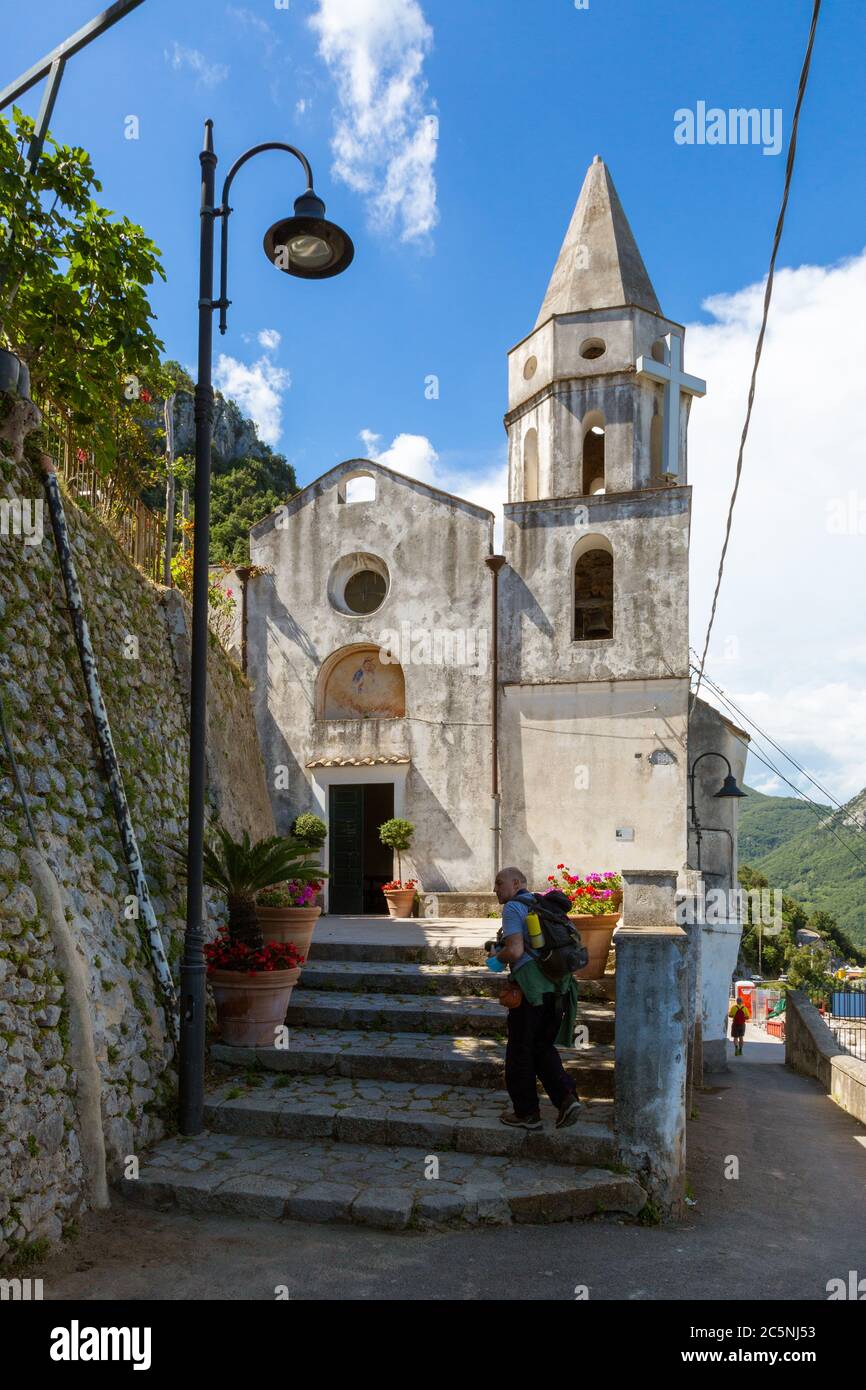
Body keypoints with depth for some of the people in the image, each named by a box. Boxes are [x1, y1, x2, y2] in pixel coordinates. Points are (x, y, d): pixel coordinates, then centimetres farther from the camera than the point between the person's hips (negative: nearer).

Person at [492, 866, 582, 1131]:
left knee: (520, 1053, 9)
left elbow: (515, 951, -19)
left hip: (532, 989, -7)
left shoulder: (513, 908, -7)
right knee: (543, 1048, 20)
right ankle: (566, 1097, 4)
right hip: (559, 987, 7)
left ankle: (527, 1113, 17)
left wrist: (498, 955, 4)